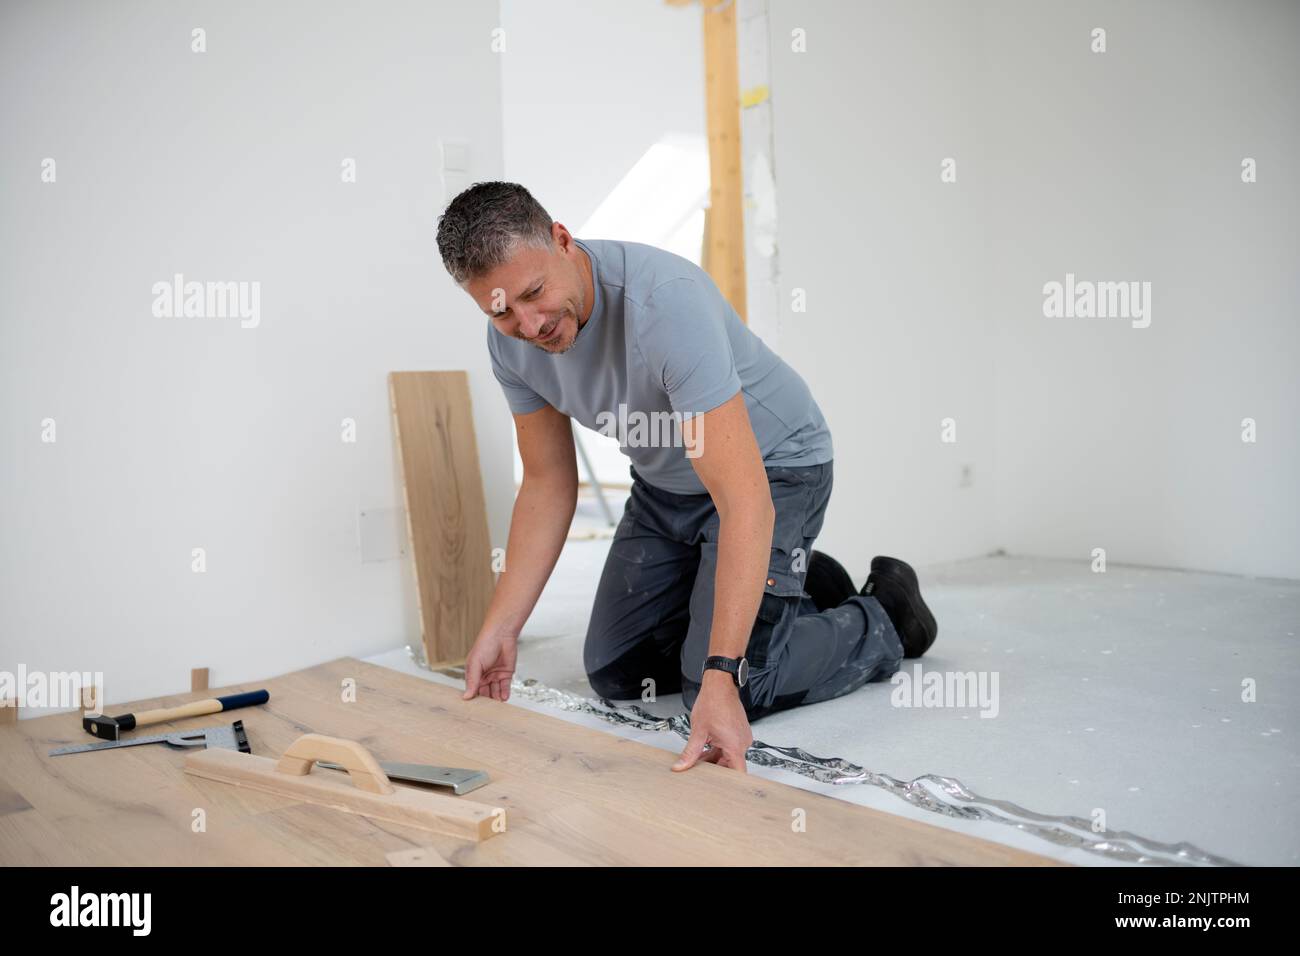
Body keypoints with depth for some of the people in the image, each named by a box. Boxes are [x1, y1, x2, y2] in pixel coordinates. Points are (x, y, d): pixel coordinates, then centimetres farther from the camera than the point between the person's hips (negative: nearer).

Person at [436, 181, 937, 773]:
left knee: (721, 696, -17)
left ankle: (885, 618, 10)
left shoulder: (664, 300, -37)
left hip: (772, 466, -7)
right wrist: (499, 630, -10)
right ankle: (802, 590, 24)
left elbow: (744, 499, -41)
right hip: (665, 482, 7)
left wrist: (721, 678, -46)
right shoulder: (510, 344, -14)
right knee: (615, 673, 10)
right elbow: (549, 484, -3)